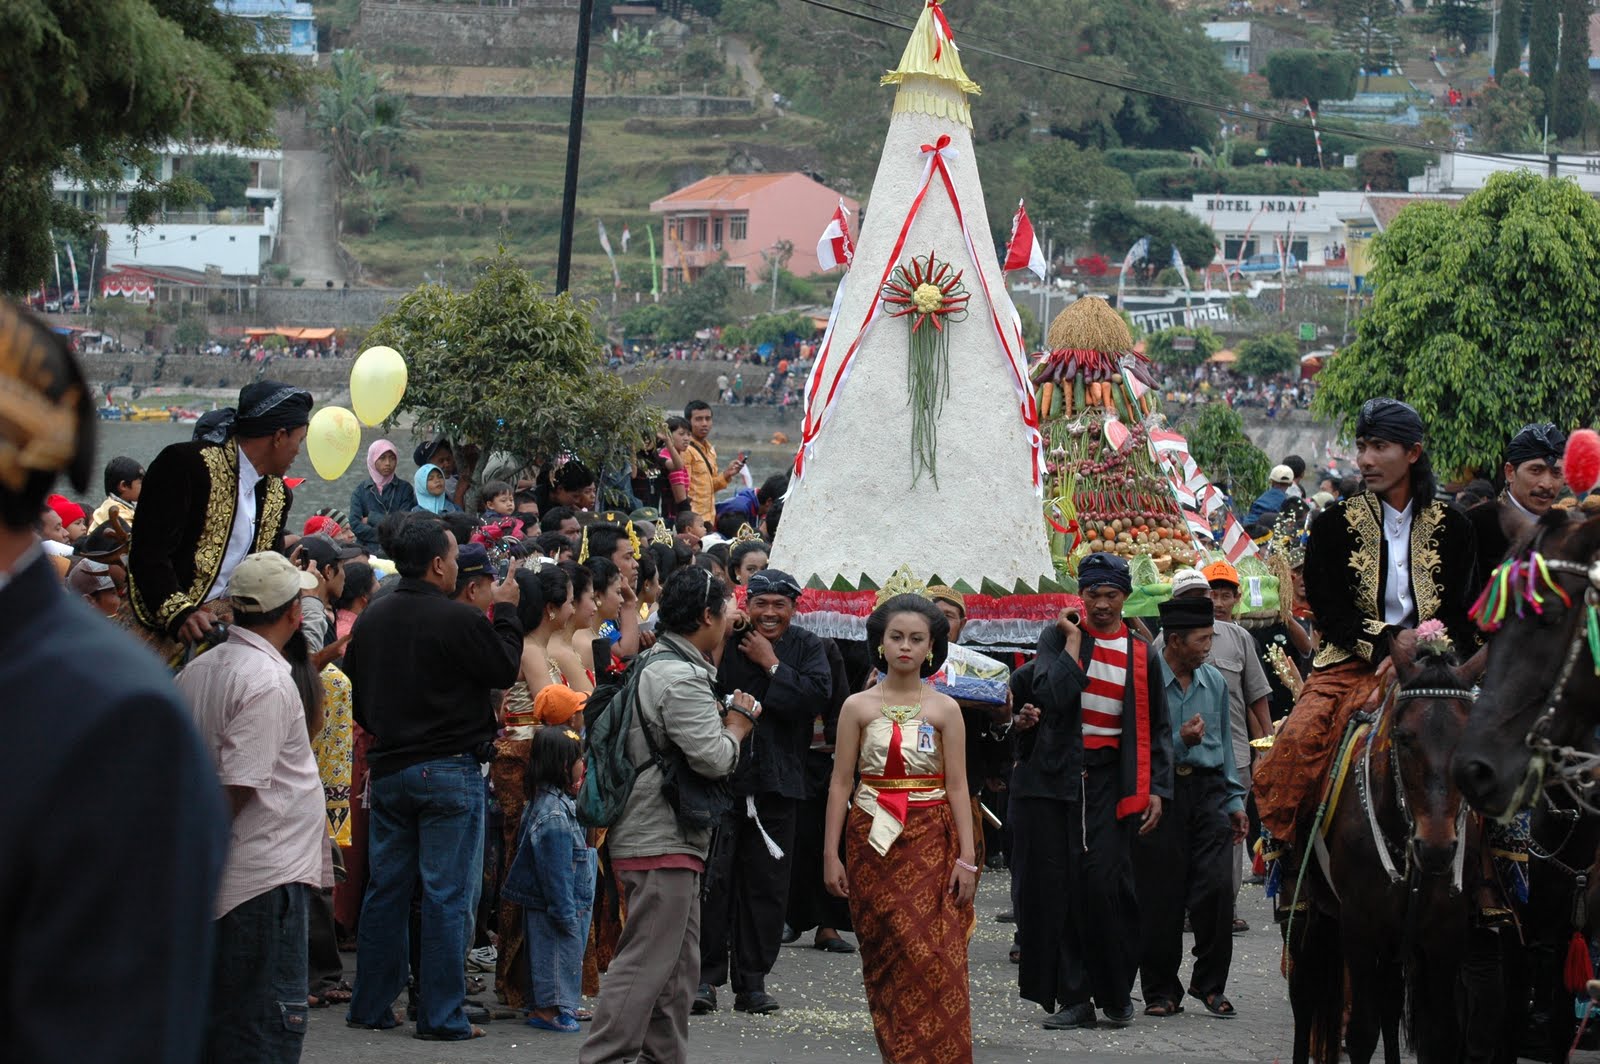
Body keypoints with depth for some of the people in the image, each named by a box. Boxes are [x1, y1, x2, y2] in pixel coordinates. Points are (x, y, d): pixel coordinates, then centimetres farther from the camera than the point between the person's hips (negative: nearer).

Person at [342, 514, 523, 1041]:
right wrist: (505, 611, 5)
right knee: (446, 895, -1)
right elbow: (505, 670, -6)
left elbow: (360, 696, 13)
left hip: (388, 771, 6)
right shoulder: (458, 620, -17)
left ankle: (371, 1004, 18)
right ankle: (440, 1015, -1)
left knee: (386, 889, 13)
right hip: (449, 770, -6)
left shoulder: (370, 620, 4)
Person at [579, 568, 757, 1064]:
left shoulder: (657, 664, 15)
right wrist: (738, 724, -2)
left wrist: (724, 719, 10)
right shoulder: (680, 678, -18)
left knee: (678, 965, 16)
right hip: (662, 840, -11)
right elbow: (713, 758, -21)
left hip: (669, 837, 11)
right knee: (646, 963, -11)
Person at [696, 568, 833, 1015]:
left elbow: (817, 696, -10)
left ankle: (751, 982, 14)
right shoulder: (725, 642, -2)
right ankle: (705, 977, 2)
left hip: (776, 783, 2)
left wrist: (771, 665, -9)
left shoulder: (807, 648, 6)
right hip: (720, 777, -2)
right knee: (712, 878, -5)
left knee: (766, 885, 6)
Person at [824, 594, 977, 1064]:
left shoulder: (944, 709, 4)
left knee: (933, 958, -10)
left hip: (930, 842, -1)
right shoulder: (858, 707, 5)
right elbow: (840, 783, 5)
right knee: (885, 958, 1)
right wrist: (831, 853, 0)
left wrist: (966, 857, -4)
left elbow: (957, 787, 2)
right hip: (873, 843, 1)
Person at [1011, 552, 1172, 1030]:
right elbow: (1053, 694, -15)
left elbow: (1155, 727, 14)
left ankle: (1116, 992, 5)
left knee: (1104, 882, -12)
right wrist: (1074, 639, -9)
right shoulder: (1058, 636, 3)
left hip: (1109, 778, 0)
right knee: (1053, 884, -2)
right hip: (1053, 772, 0)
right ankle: (1074, 998, 5)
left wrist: (1156, 789, 5)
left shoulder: (1141, 654, 8)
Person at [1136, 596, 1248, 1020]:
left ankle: (1210, 983, 7)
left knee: (1217, 886, -7)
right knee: (1161, 897, -1)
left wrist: (1235, 800, 18)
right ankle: (1161, 990, 11)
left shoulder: (1214, 681, 13)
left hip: (1208, 791, 4)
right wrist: (1179, 741, -17)